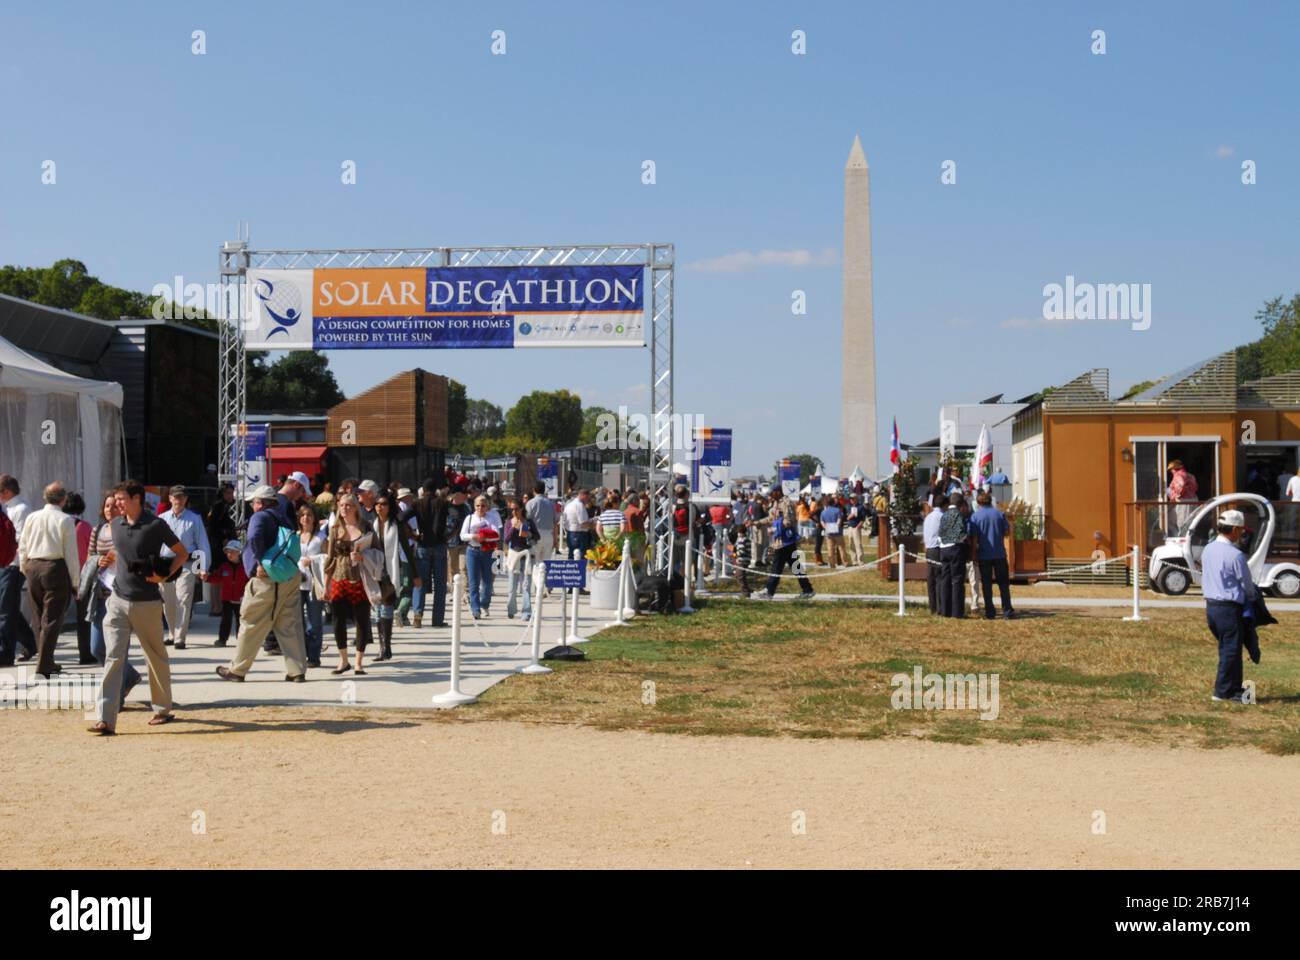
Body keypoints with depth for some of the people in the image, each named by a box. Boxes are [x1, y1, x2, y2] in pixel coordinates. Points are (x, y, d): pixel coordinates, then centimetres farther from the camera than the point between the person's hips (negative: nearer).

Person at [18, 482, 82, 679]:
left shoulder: (32, 518, 5)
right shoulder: (65, 520, -9)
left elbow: (22, 547, 10)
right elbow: (71, 552, -8)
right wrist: (75, 581, -2)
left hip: (33, 567, 5)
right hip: (55, 567, -5)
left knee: (39, 618, 16)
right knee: (51, 619, -1)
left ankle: (46, 661, 24)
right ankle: (43, 666, -6)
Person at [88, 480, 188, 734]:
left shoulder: (155, 525, -9)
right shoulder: (116, 524, 8)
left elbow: (182, 553, -1)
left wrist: (165, 575, -15)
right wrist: (109, 559, 4)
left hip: (147, 602, -4)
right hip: (118, 600, 4)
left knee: (156, 657, 10)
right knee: (113, 658, -6)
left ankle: (163, 709, 27)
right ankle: (105, 720, -10)